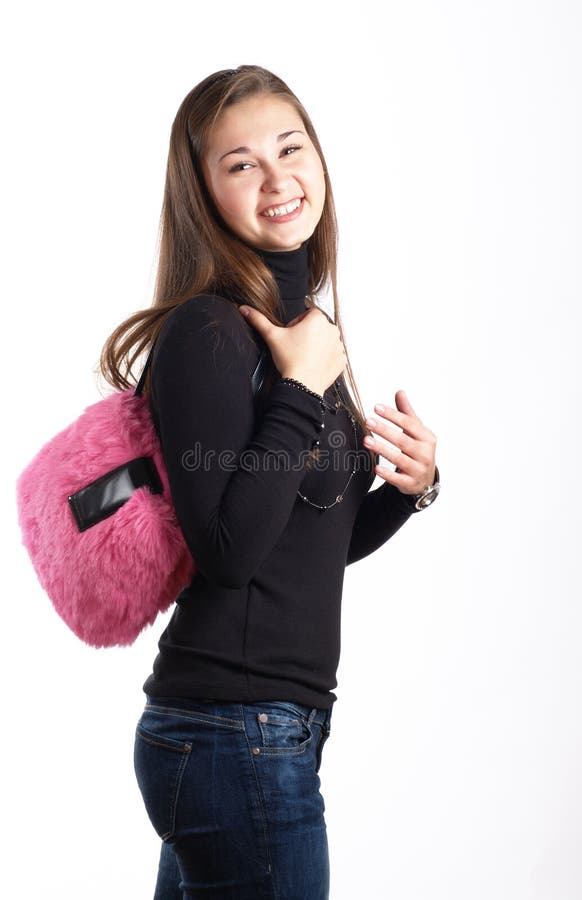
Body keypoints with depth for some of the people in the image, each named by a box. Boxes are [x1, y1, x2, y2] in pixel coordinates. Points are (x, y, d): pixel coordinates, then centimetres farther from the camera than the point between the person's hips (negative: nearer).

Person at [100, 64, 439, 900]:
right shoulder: (208, 334, -15)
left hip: (279, 725, 9)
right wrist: (303, 390, -19)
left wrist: (409, 488, 1)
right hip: (238, 737, -9)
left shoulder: (301, 326, 11)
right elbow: (229, 550, -23)